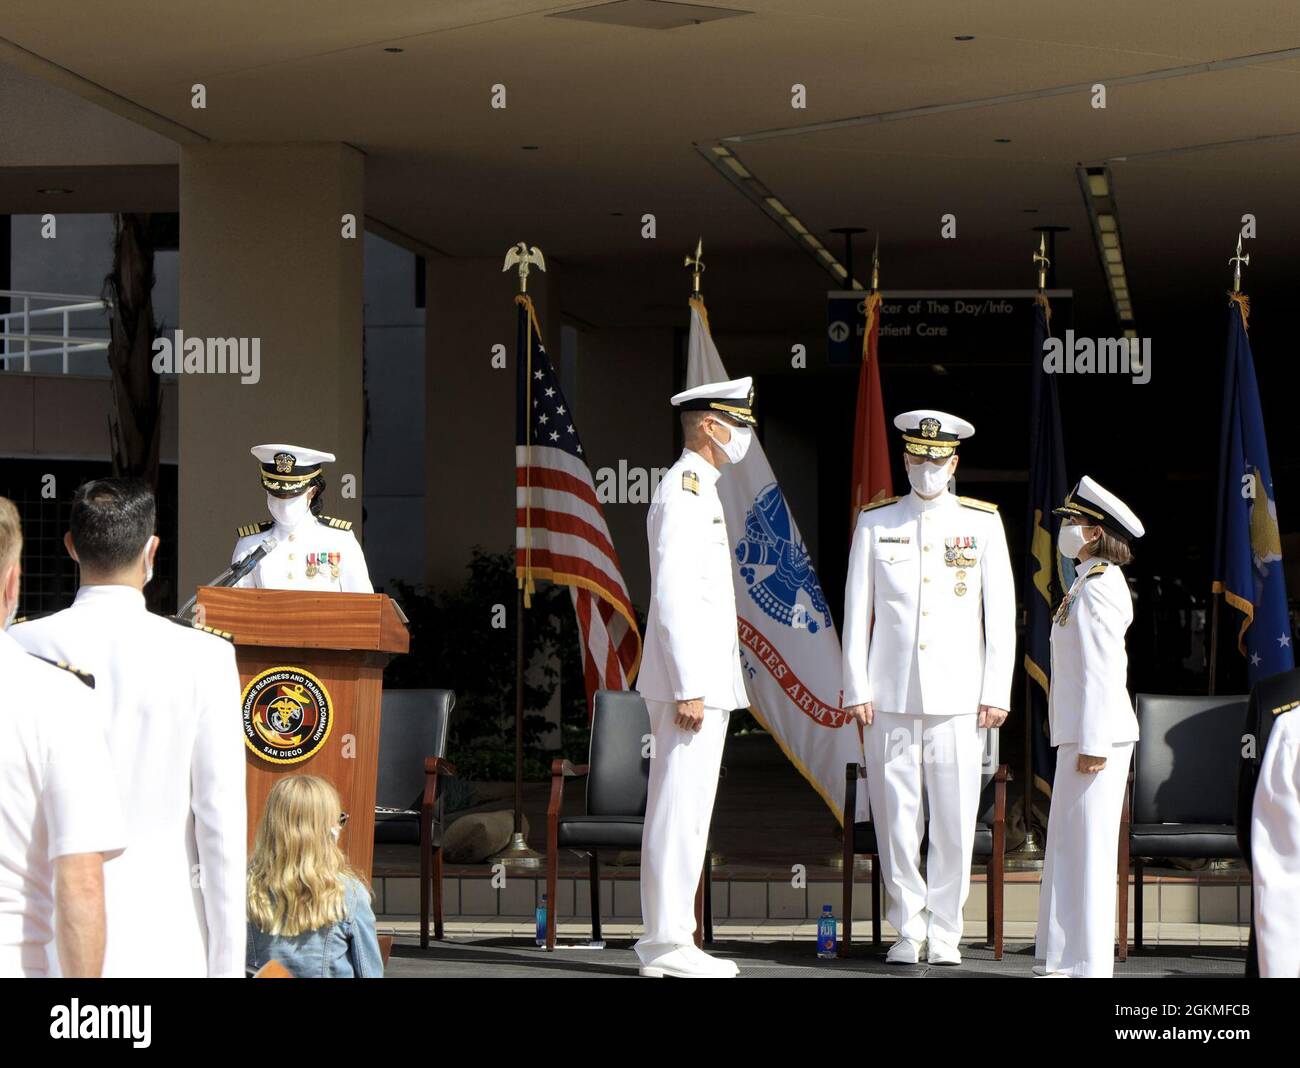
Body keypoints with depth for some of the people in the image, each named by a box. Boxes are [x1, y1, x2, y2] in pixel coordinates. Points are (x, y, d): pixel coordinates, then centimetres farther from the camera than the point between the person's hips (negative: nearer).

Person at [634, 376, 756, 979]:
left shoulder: (699, 490, 19)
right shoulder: (684, 491, -13)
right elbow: (672, 597, -20)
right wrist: (688, 689, -22)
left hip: (703, 679, 10)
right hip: (692, 680, -10)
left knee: (683, 814, 11)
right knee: (679, 814, -8)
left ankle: (668, 940, 15)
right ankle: (669, 945, -5)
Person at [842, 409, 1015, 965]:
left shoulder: (983, 522, 6)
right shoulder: (875, 522, 7)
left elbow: (1001, 613, 5)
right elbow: (857, 612, 7)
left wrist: (996, 692, 0)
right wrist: (857, 690, 1)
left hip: (957, 696, 0)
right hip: (890, 695, 0)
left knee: (955, 819, -1)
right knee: (895, 816, 1)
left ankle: (944, 933, 9)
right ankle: (909, 930, 10)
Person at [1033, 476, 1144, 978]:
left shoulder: (1099, 588, -14)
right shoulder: (1089, 584, 17)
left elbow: (1102, 671, -19)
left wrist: (1093, 744, -22)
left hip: (1097, 734, -10)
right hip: (1080, 732, 10)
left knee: (1088, 848, -7)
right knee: (1067, 847, 13)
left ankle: (1089, 965, -5)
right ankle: (1063, 961, 18)